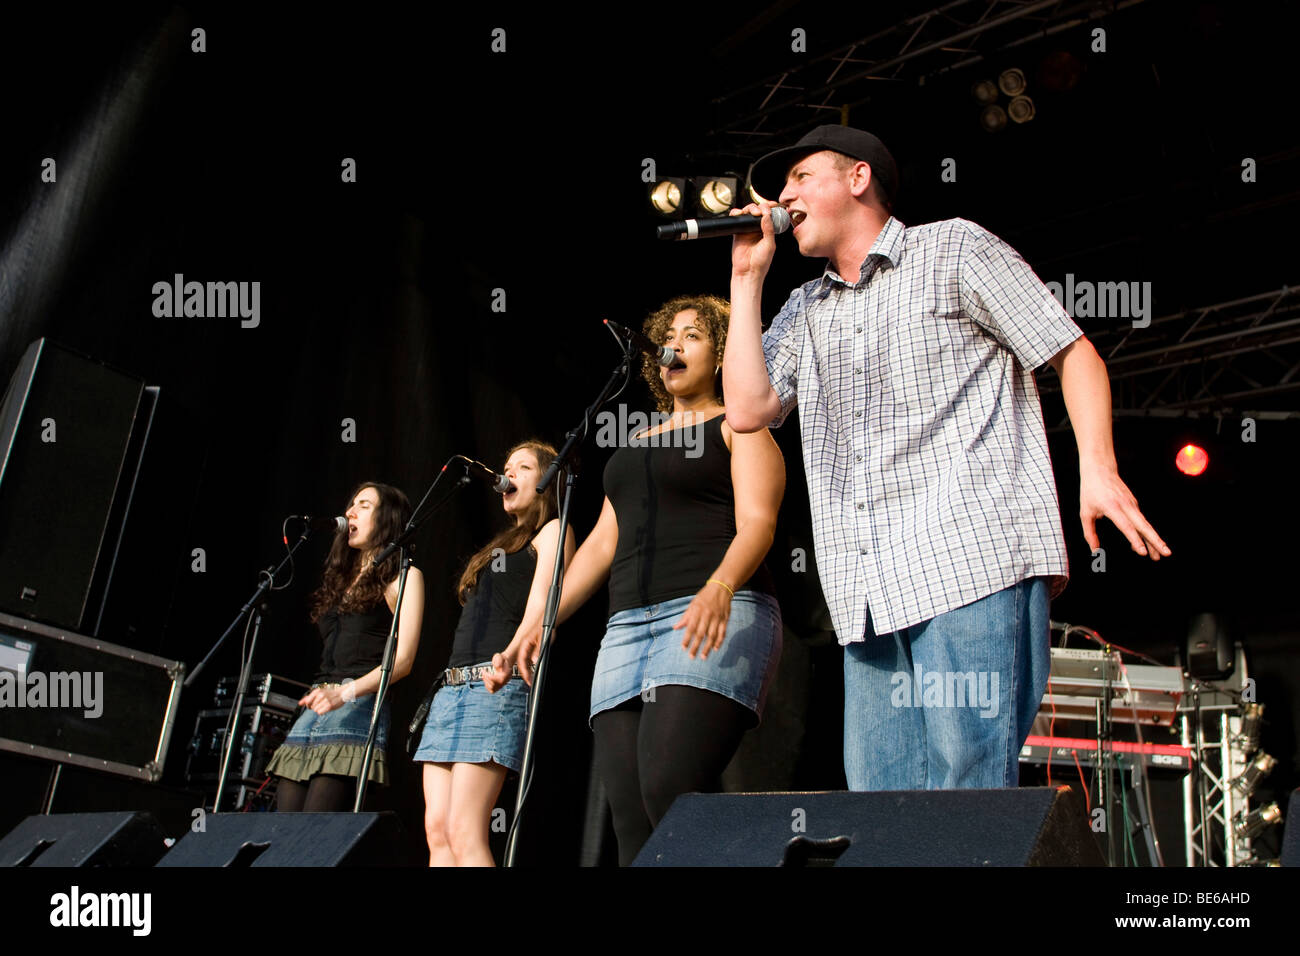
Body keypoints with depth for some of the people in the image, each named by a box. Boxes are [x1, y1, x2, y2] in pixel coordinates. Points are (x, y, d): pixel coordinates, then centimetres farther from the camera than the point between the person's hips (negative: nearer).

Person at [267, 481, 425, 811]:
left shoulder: (403, 577, 7)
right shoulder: (343, 579, 28)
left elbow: (402, 660, -5)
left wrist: (346, 692, -17)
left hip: (358, 709, -7)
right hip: (312, 712, 7)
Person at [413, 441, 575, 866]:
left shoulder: (551, 532, 5)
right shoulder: (500, 545, 30)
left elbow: (538, 613, -8)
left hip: (496, 686, -9)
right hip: (452, 687, 9)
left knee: (464, 832, -17)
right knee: (436, 830, -1)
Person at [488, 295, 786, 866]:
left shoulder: (737, 427, 9)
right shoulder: (639, 444, 29)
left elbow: (757, 523, -7)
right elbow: (603, 542, 27)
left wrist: (719, 588, -27)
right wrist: (540, 623, 17)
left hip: (712, 622, -7)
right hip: (628, 628, 7)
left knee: (669, 791, -28)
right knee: (632, 824, -6)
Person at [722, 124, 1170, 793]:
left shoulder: (954, 250, 9)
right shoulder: (805, 311, 26)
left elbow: (1071, 353, 6)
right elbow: (748, 409, 11)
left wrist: (1097, 467, -10)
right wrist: (747, 277, 15)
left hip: (974, 562, -6)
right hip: (872, 594, 6)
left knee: (967, 784, -15)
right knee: (879, 788, 0)